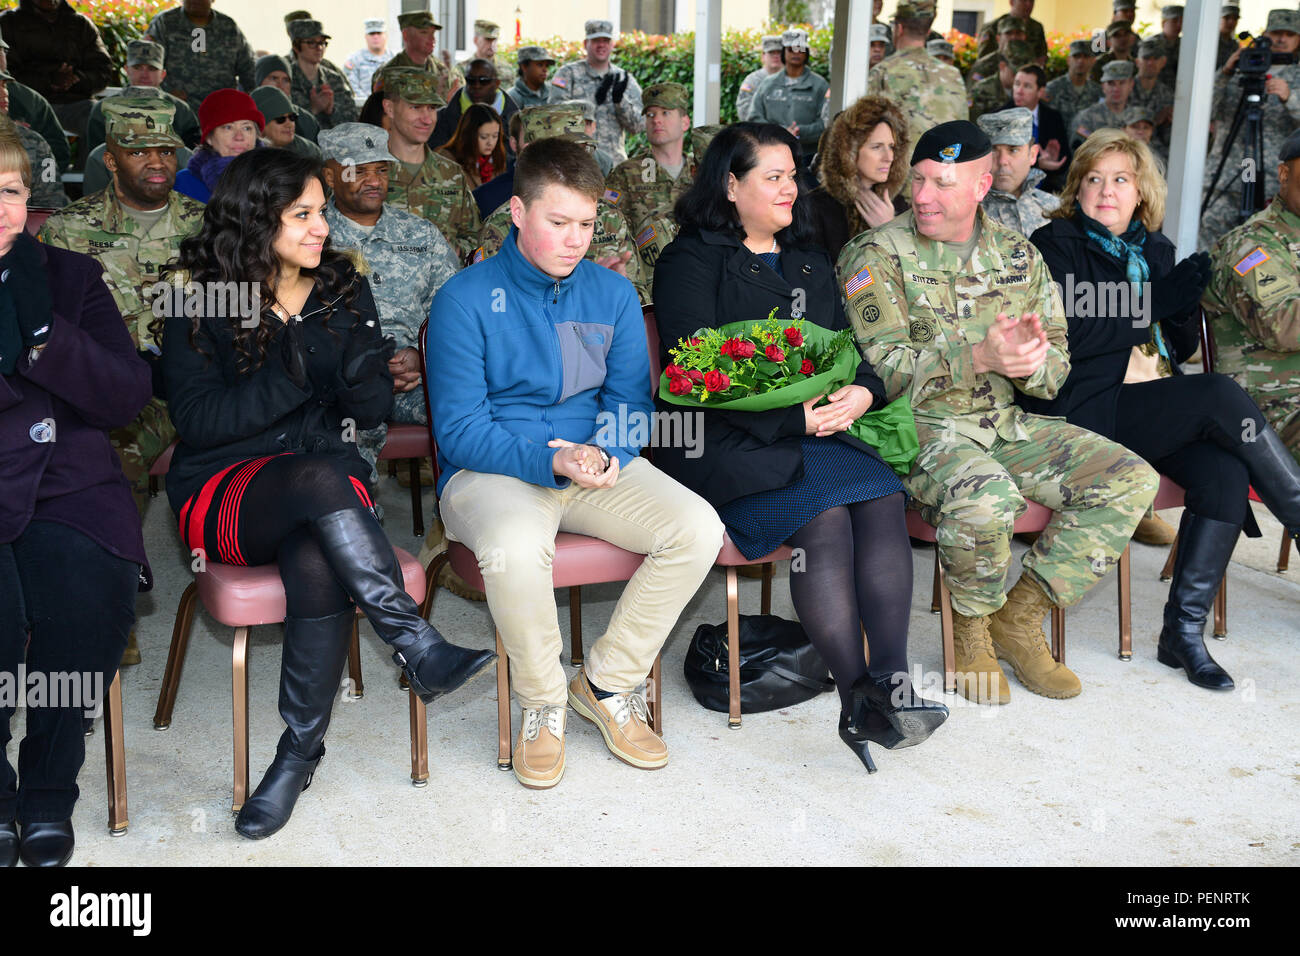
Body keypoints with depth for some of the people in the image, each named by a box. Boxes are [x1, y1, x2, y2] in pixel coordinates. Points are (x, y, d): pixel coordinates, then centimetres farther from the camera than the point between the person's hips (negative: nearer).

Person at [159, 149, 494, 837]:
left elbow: (374, 410, 6)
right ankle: (420, 651, -33)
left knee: (319, 565, -34)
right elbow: (196, 418, -9)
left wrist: (359, 361, -17)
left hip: (327, 485, 2)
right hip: (224, 491, -2)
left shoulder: (346, 290, 9)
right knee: (322, 477, -37)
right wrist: (294, 375, -19)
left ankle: (300, 750, -20)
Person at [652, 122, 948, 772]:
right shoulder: (689, 261, 3)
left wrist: (862, 391, -6)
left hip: (816, 431, 6)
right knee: (823, 516, -30)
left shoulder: (810, 264, 25)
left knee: (883, 499, -24)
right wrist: (796, 416, -17)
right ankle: (857, 696, -28)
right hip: (725, 443, -6)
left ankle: (889, 682, -31)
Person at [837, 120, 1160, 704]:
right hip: (918, 423, -6)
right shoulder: (876, 255, -4)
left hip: (1007, 424, 6)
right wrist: (978, 357, -28)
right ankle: (972, 625, -5)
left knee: (1132, 479, -10)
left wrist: (1029, 361, -16)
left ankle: (1020, 616, -1)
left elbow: (1056, 368, 10)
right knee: (987, 497, -37)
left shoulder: (1018, 255, 11)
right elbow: (882, 368, -14)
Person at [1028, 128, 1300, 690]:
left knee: (1226, 472, -23)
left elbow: (1181, 347, 19)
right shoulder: (1056, 244, 1)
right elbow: (1067, 337, -13)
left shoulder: (1154, 250, 20)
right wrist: (1153, 304, -15)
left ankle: (1183, 631, -18)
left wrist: (1186, 303, -2)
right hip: (1086, 409, -6)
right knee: (1222, 396, -26)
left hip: (1156, 411, 6)